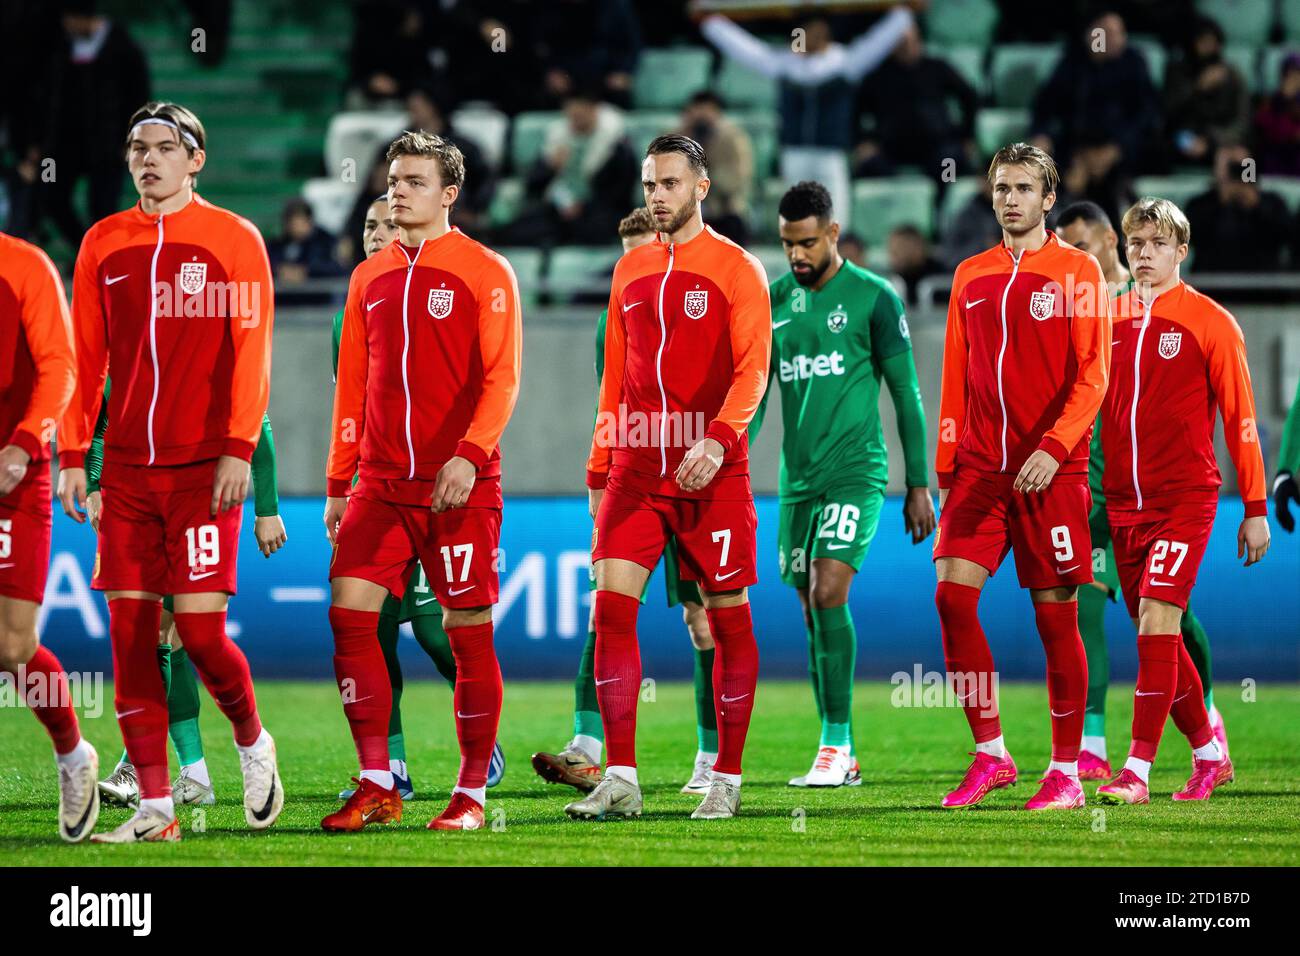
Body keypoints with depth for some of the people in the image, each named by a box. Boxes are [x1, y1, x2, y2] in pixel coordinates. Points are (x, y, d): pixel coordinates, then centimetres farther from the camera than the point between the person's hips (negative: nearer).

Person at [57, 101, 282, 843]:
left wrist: (239, 449, -13)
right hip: (127, 469, 4)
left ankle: (252, 741, 19)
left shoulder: (233, 240, 0)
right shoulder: (104, 245, 11)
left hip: (203, 467, -4)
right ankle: (156, 807, 4)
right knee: (130, 630, -1)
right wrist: (73, 455, 6)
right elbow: (86, 358, 13)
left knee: (199, 627, -10)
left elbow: (251, 353, -4)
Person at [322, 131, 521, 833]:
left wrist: (469, 455, -22)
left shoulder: (484, 273, -2)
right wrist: (338, 481, 14)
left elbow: (502, 379, -8)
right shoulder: (371, 276, 14)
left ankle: (472, 792, 8)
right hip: (381, 483, 5)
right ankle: (377, 786, -2)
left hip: (460, 486, -5)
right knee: (350, 614, -7)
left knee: (468, 632, -1)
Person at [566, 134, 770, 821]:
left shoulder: (735, 268, -1)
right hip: (636, 473, 4)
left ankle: (726, 781, 9)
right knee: (611, 605, -8)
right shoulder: (630, 271, 15)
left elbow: (753, 367, -10)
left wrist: (718, 438, -25)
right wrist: (600, 468, 16)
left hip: (712, 473, -4)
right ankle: (620, 779, -6)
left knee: (727, 617, 1)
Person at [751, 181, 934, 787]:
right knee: (813, 614, 5)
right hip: (797, 478, 5)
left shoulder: (873, 298, -4)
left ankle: (835, 746, -14)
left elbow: (906, 394, -1)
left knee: (828, 594, -18)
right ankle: (844, 760, 11)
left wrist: (919, 485, -3)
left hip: (855, 472, -5)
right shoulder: (775, 301, 10)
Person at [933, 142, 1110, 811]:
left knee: (1055, 612, -2)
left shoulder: (1077, 272, 0)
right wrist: (945, 466, 11)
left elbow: (1092, 377, -6)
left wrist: (1053, 448, -19)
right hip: (980, 467, 4)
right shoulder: (971, 277, 13)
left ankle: (1066, 773, 7)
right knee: (952, 593, -9)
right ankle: (990, 756, 0)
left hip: (1051, 471, -4)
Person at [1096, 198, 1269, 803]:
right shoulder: (1109, 317, 10)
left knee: (1157, 617, -16)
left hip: (1185, 497, -5)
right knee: (1154, 633, 9)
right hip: (1123, 498, 5)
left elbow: (1240, 418, -1)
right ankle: (1208, 754, 25)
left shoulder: (1210, 322, -2)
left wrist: (1255, 509, -3)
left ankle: (1138, 770, -18)